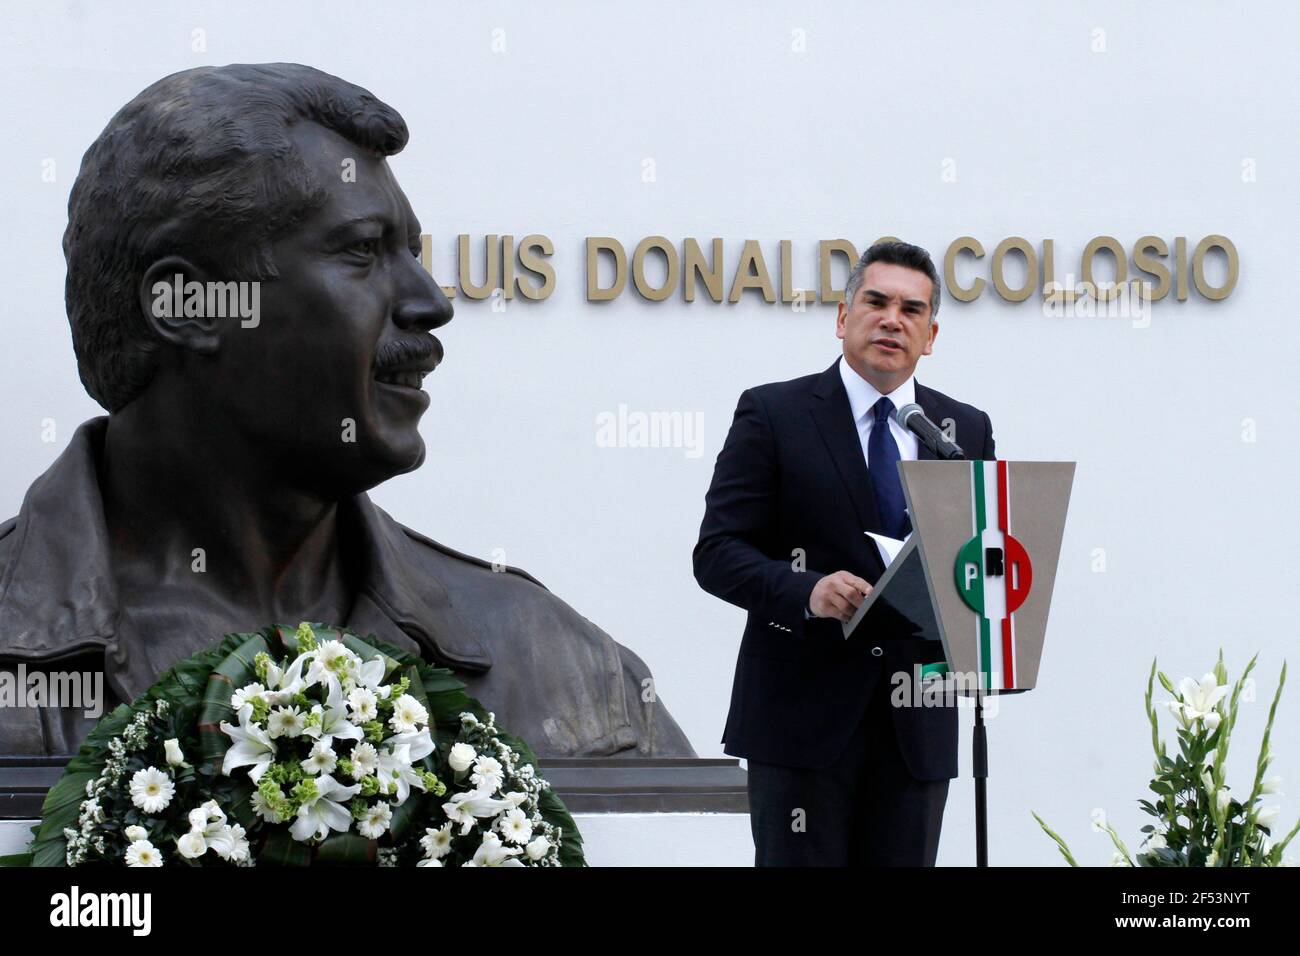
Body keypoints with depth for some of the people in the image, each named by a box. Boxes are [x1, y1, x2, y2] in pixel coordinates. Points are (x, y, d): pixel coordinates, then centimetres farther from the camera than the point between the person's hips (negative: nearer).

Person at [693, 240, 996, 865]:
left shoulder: (966, 431, 13)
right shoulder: (772, 414, 1)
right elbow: (717, 553, -4)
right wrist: (807, 591, -22)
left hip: (918, 723, 4)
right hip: (803, 714, -4)